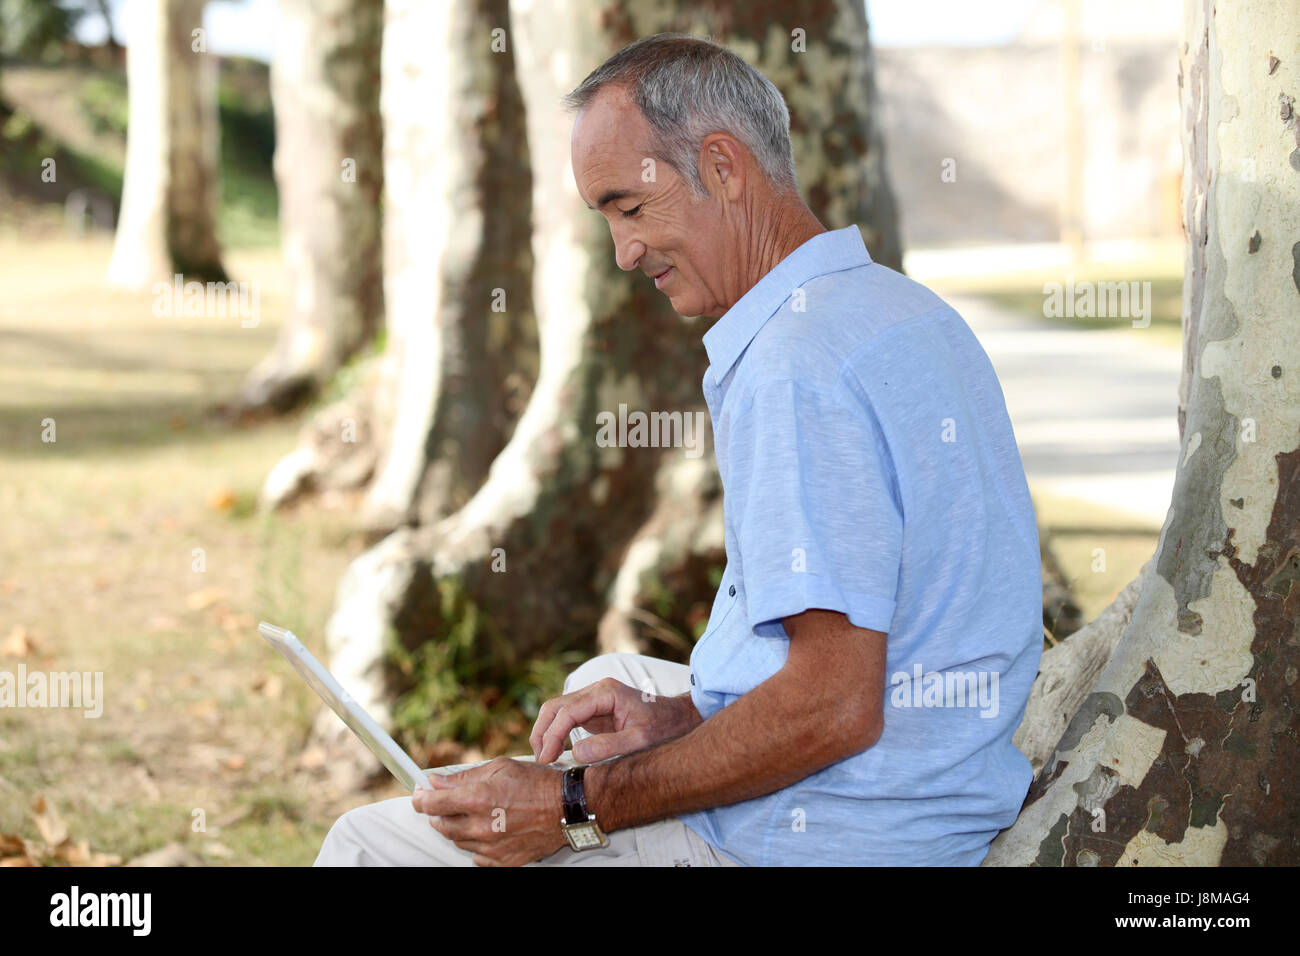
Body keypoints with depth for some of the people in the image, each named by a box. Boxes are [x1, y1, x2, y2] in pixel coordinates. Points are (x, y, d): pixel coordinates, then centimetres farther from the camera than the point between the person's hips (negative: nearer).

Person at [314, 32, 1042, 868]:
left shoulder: (794, 367, -23)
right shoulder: (910, 310, 9)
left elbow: (832, 709, -27)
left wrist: (575, 808, -19)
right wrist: (681, 715, 8)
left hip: (822, 831, -10)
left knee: (370, 841, -1)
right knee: (608, 681, 35)